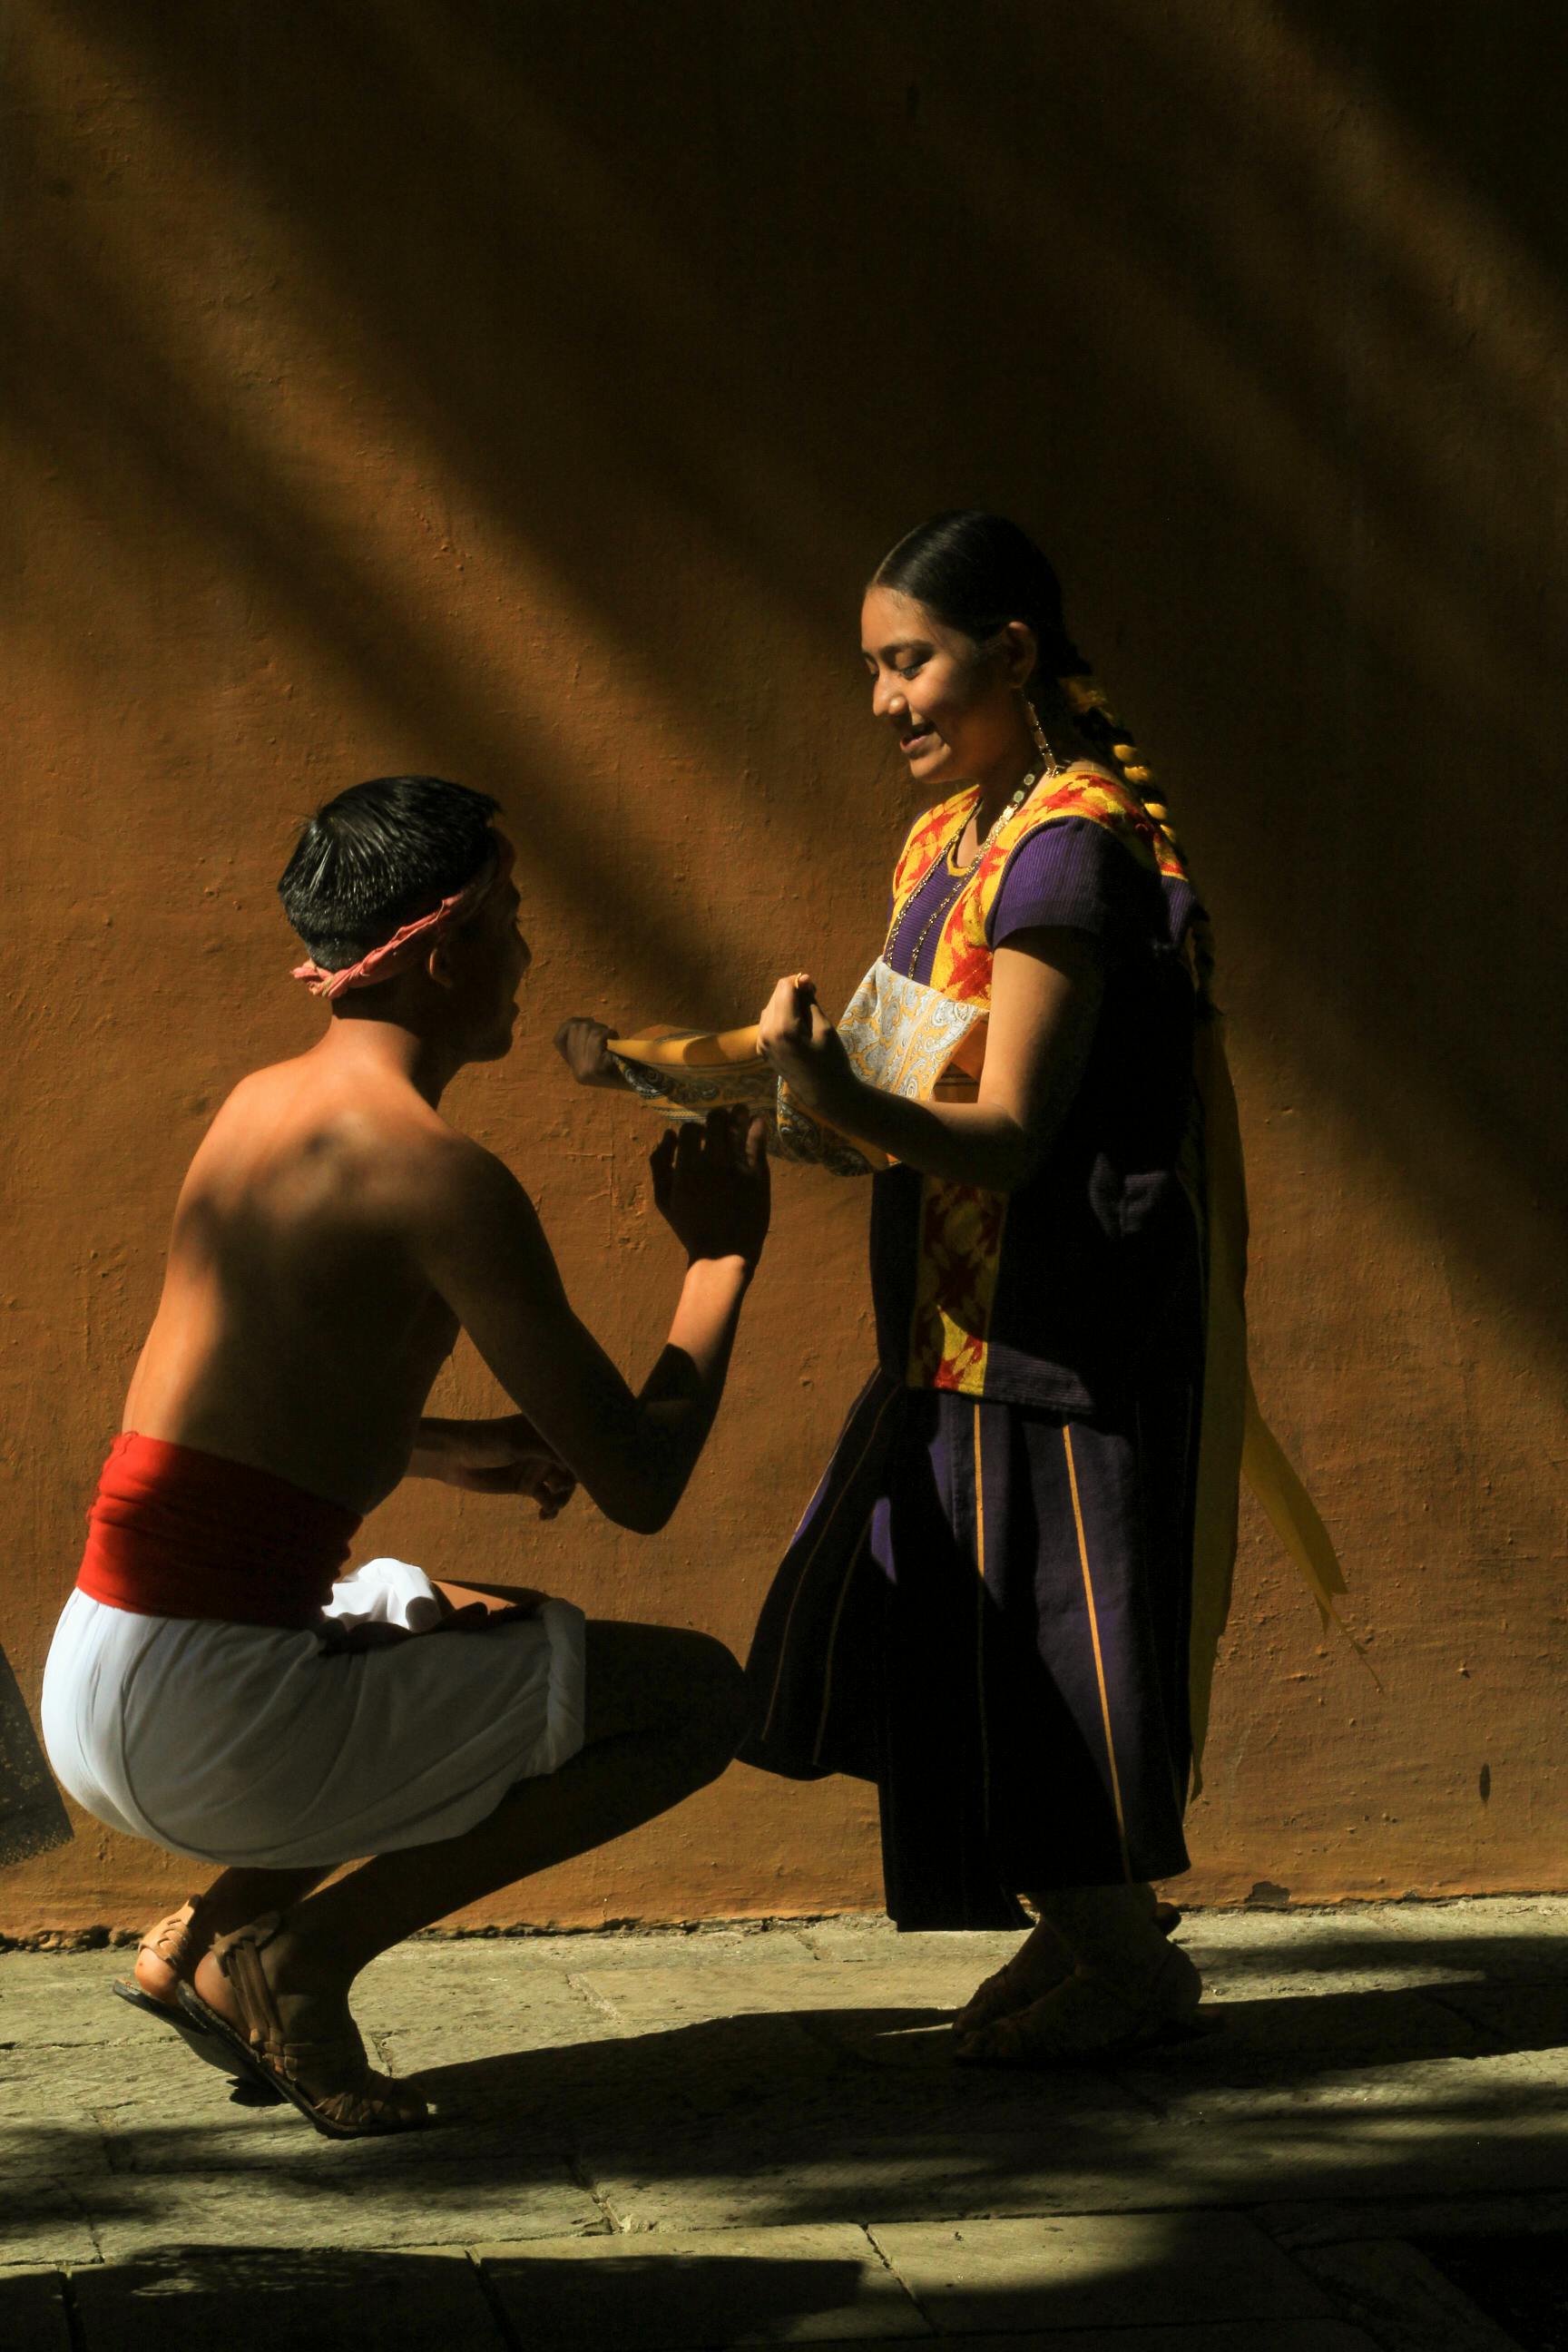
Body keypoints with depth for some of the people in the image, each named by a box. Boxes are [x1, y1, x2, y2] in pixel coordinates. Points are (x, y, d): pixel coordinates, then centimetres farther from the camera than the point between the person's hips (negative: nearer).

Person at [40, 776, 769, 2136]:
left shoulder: (260, 1105, 13)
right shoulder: (445, 1180, -14)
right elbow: (641, 1489, -11)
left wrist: (453, 1451, 18)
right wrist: (722, 1255, 3)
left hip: (95, 1693, 9)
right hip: (209, 1717, -9)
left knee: (492, 1630, 32)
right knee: (696, 1696, 1)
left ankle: (211, 1931, 17)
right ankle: (307, 1948, -3)